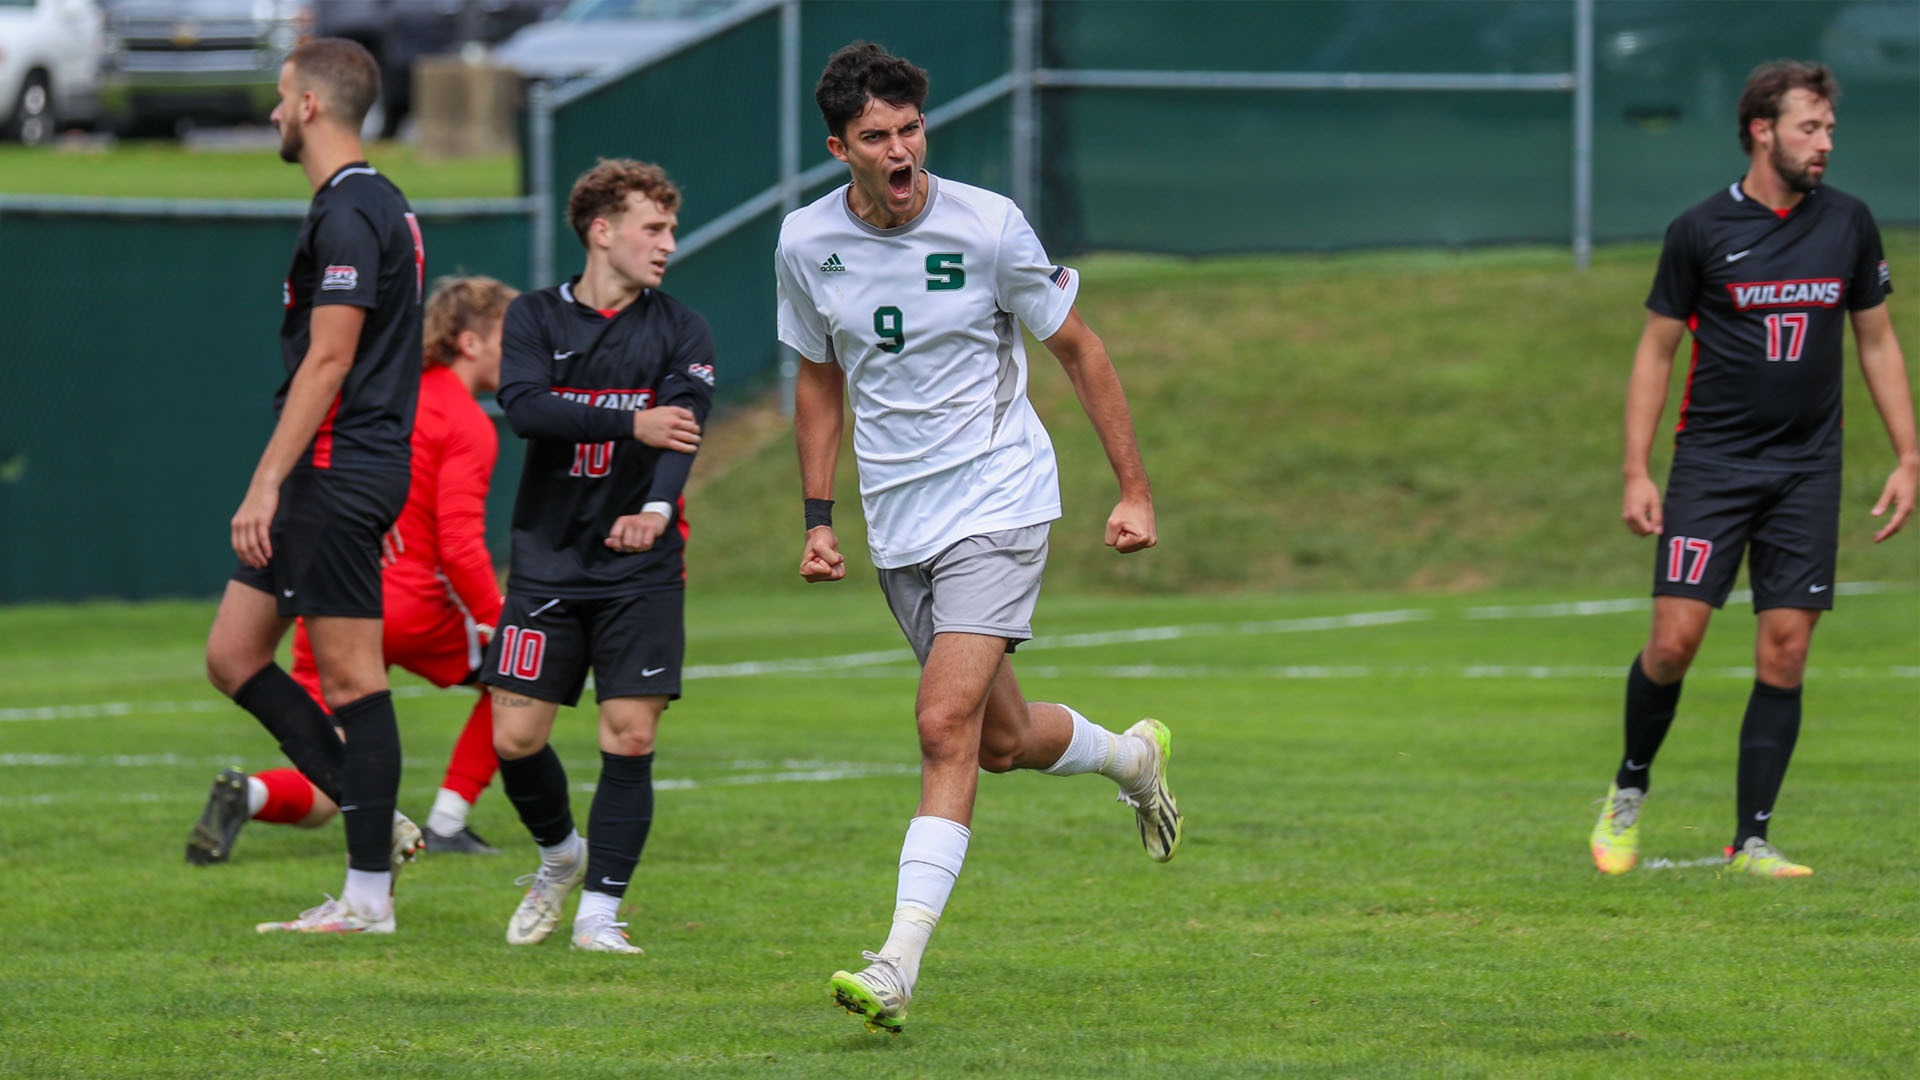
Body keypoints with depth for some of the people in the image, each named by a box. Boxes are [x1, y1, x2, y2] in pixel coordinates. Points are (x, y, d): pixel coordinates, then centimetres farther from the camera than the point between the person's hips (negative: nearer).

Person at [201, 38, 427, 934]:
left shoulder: (349, 214, -15)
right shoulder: (377, 205, 17)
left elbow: (328, 359, -20)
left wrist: (266, 483, -21)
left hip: (337, 474, -10)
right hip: (329, 482, 10)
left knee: (350, 676, -6)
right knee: (233, 656, 10)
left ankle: (368, 895, -2)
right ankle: (372, 819, 11)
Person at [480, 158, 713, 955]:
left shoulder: (681, 331, 4)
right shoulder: (536, 318, 3)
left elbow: (684, 425, -13)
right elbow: (524, 405, -14)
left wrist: (657, 508, -31)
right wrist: (630, 424, -23)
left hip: (641, 567, 0)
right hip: (547, 559, 0)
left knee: (630, 737, -7)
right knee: (515, 737, -3)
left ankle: (600, 911, 2)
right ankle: (561, 854, 26)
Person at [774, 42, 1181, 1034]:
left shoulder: (988, 226, -13)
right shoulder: (806, 243, -2)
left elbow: (1079, 350, -1)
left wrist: (1134, 493, -1)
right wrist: (818, 519, 9)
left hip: (997, 501, -5)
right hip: (898, 524, 5)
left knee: (948, 726, -18)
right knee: (1001, 740, 12)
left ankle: (899, 965, -22)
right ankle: (1132, 755, 45)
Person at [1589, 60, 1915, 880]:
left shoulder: (1848, 223, 4)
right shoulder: (1701, 231, -5)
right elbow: (1656, 349, 2)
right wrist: (1635, 473, -4)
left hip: (1807, 469, 3)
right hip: (1711, 464, -3)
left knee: (1784, 652, -3)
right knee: (1675, 640, -9)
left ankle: (1751, 842, 4)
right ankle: (1628, 793, 16)